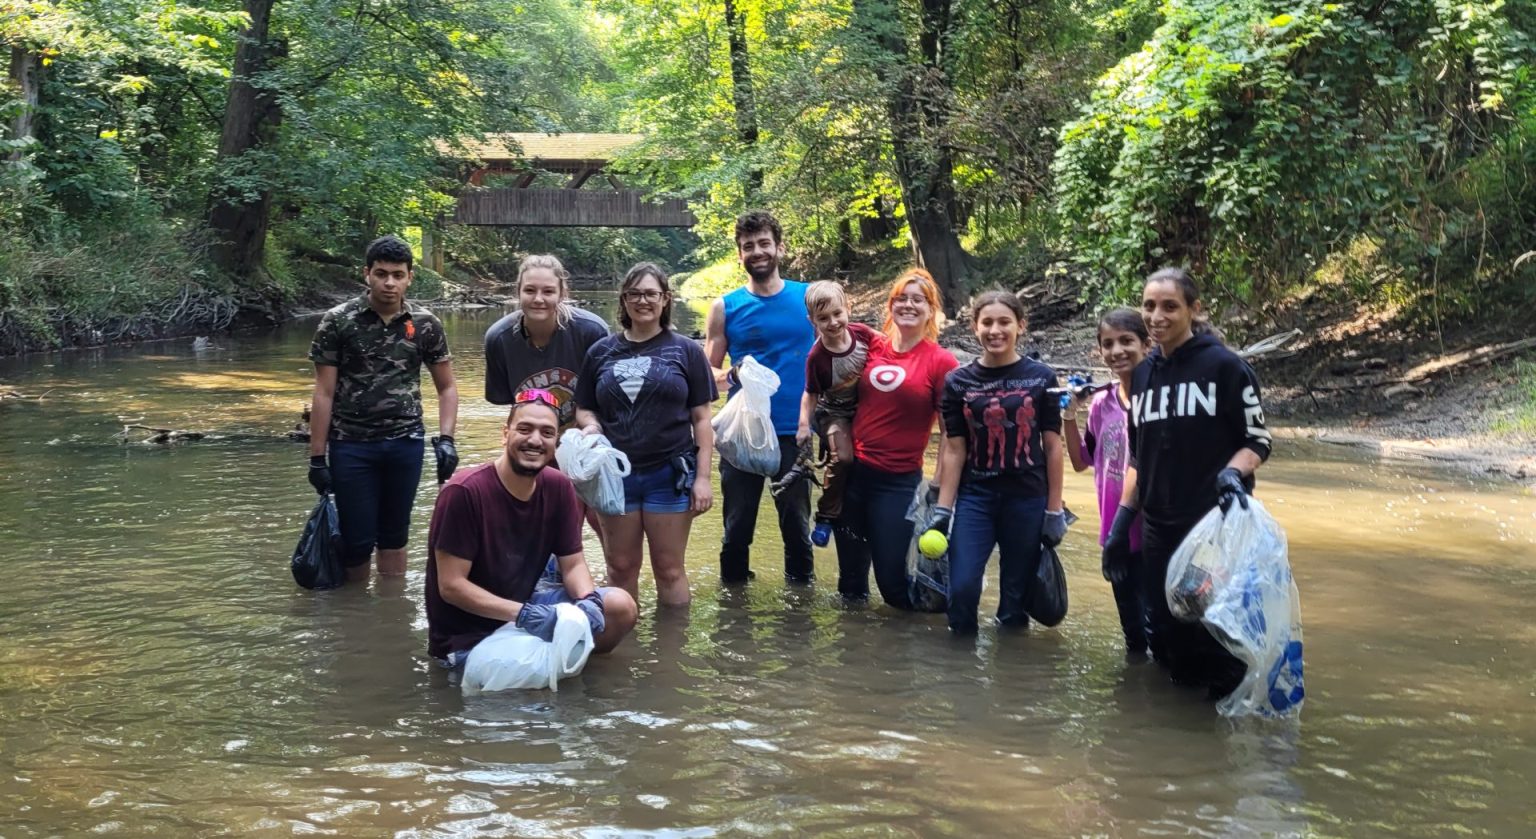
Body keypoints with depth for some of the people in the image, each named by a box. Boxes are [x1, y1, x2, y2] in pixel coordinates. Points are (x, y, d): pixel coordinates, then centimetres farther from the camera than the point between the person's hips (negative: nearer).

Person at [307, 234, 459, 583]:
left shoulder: (426, 325, 1)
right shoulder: (338, 322, -4)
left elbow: (447, 387, 9)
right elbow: (324, 393, -3)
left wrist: (445, 439, -6)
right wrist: (317, 457, -5)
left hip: (406, 443, 2)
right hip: (351, 444, -2)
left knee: (394, 535, 12)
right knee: (356, 538, 2)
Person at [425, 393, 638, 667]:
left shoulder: (559, 488, -4)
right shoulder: (464, 493, -22)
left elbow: (573, 564, 1)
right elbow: (451, 585, -22)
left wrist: (588, 601, -23)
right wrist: (523, 613, -31)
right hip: (467, 635, -6)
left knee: (621, 606, -9)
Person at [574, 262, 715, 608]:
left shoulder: (685, 351, 4)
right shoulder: (602, 352, 9)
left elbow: (701, 419, 2)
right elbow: (583, 409, 16)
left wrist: (702, 477, -5)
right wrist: (591, 425, -8)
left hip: (670, 473, -2)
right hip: (617, 474, 2)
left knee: (669, 569, 3)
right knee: (620, 567, 7)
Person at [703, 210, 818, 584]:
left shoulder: (810, 298, 3)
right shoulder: (725, 308, 3)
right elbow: (708, 373, 5)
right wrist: (731, 376, -17)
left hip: (795, 431, 0)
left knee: (797, 523, 10)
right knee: (737, 525, 7)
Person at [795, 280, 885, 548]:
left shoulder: (862, 333, -20)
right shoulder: (817, 357, -27)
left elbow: (884, 343, 3)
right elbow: (811, 394, -18)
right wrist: (804, 424, -28)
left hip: (864, 407, 4)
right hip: (834, 412, -4)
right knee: (842, 458, -22)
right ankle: (826, 516, -9)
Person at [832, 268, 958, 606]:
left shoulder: (940, 362, -9)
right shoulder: (872, 349, 3)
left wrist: (939, 484, -11)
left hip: (898, 481, -4)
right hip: (852, 470, 4)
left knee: (894, 582, -1)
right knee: (850, 570, 16)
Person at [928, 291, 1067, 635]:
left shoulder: (1041, 378, -1)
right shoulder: (959, 382, 2)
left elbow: (1052, 446, 1)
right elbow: (954, 449, 3)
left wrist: (1054, 510, 0)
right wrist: (943, 508, -2)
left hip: (1027, 499, 0)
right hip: (975, 497, 0)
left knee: (1016, 597, 6)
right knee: (962, 588, -10)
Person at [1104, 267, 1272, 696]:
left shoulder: (1224, 365, -7)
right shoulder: (1143, 375, 10)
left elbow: (1258, 440, -4)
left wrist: (1233, 474, -24)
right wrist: (1120, 523, 12)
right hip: (1158, 530, 6)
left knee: (1216, 637, -5)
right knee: (1165, 640, 8)